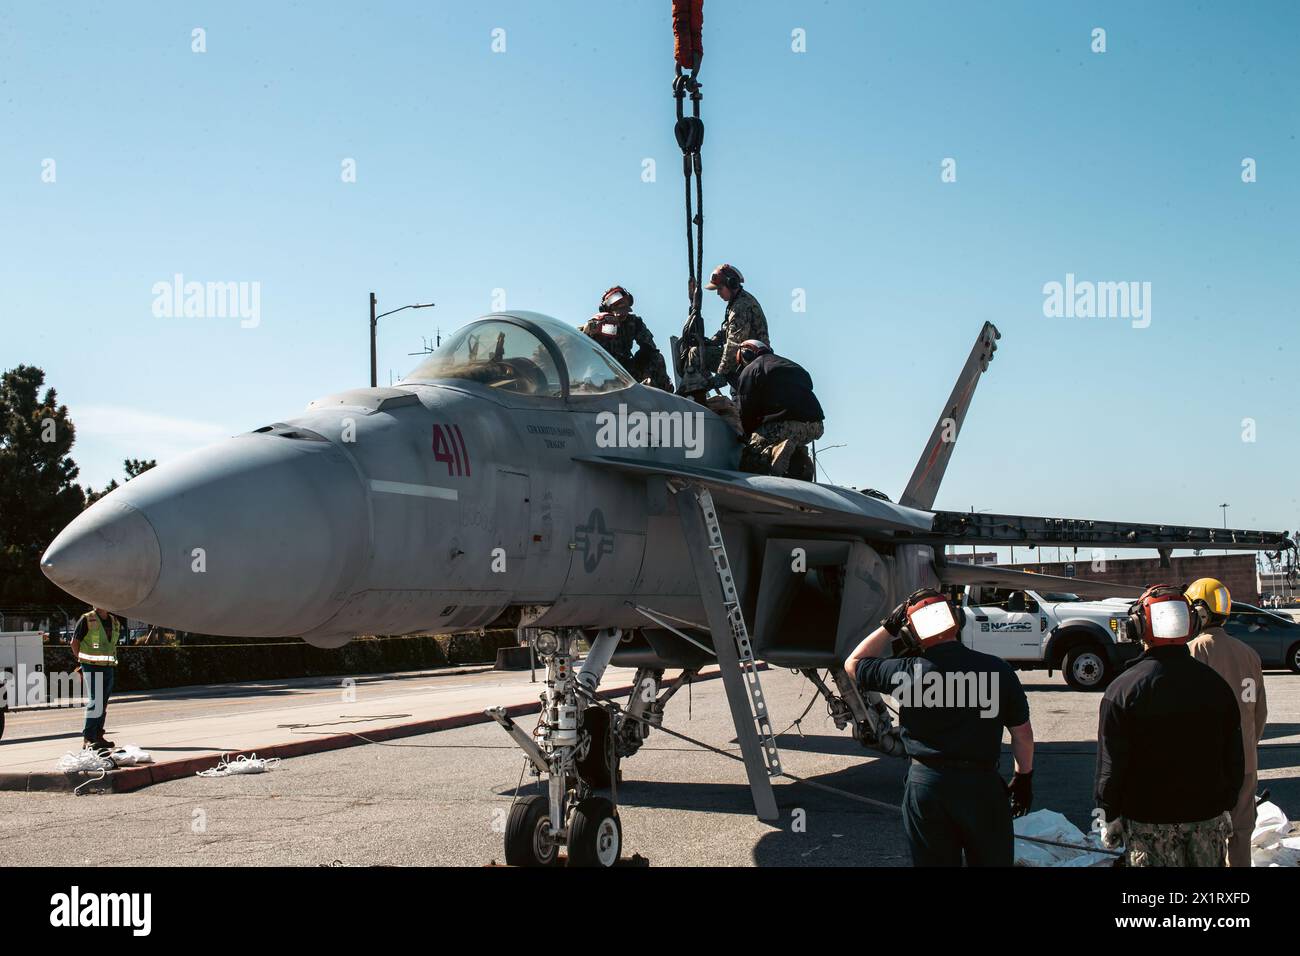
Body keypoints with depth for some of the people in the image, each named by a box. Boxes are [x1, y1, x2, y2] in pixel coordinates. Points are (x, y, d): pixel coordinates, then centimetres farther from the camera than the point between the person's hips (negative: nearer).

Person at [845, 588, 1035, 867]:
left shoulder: (908, 673, -10)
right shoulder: (996, 669, -8)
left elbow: (853, 664, 8)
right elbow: (1022, 733, 1)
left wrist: (889, 626, 10)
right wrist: (1024, 777, 15)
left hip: (925, 783, 0)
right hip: (981, 782, 0)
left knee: (934, 862, 13)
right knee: (991, 861, 15)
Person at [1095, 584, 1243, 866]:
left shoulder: (1123, 689, -12)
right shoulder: (1215, 684, 0)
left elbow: (1110, 765, -10)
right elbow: (1234, 759, 6)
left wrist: (1110, 817, 1)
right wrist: (1226, 806, 17)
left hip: (1148, 822, -3)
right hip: (1208, 819, 3)